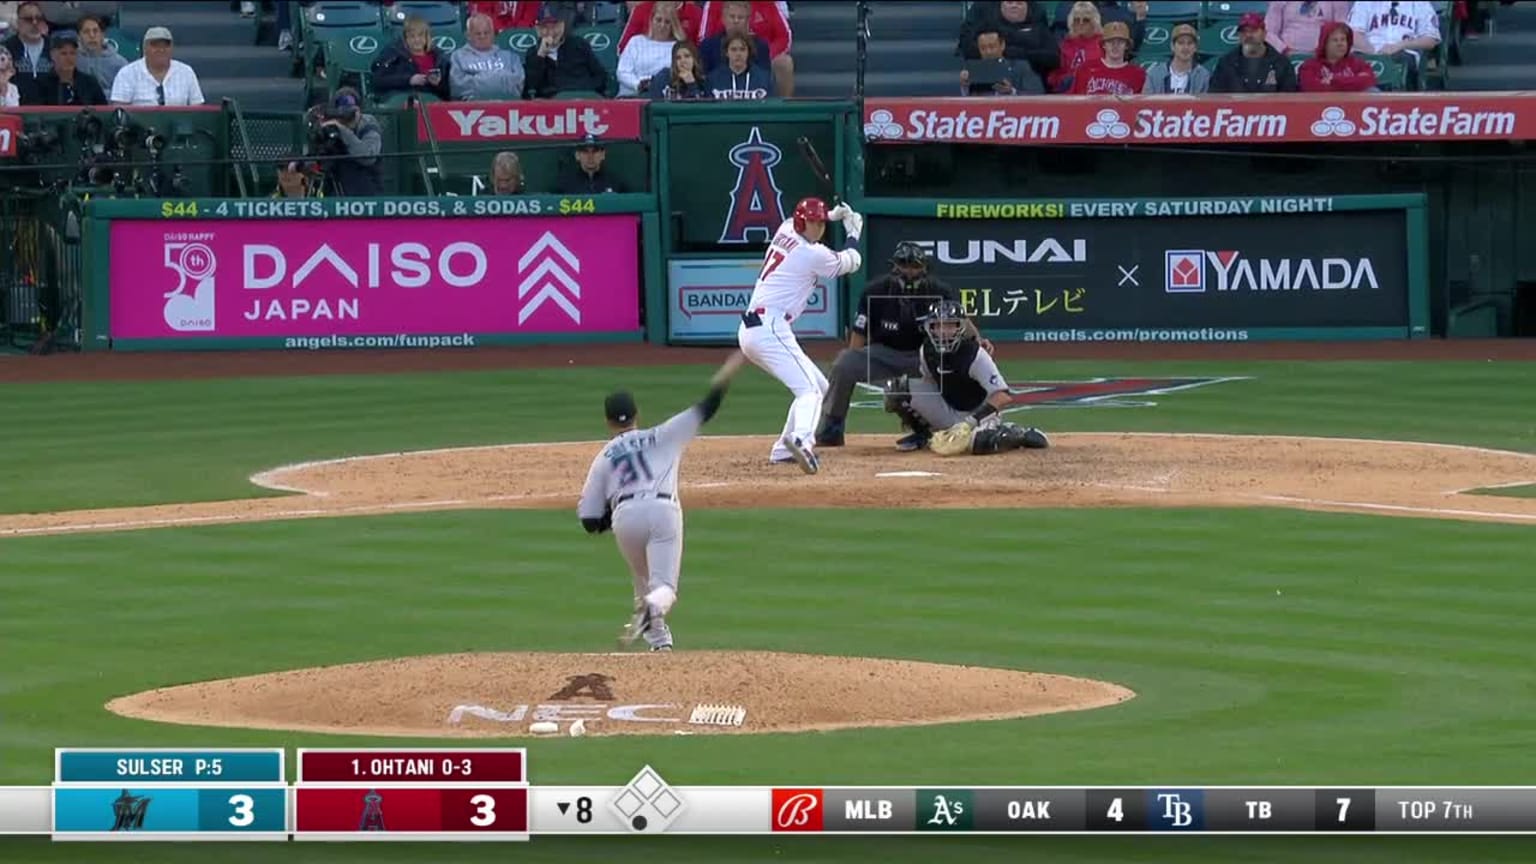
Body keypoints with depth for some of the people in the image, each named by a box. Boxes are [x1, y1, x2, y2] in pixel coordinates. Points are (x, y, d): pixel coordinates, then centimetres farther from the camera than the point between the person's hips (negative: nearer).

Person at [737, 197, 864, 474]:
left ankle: (782, 450, 18)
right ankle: (801, 440, -51)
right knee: (809, 390, -22)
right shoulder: (813, 254, -10)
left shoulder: (784, 231, 14)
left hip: (749, 331, 10)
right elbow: (852, 262, 9)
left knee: (820, 387, 20)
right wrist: (853, 233, 27)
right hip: (770, 330, -10)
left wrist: (833, 215, 37)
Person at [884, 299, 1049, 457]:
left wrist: (972, 420, -37)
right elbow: (926, 385, 12)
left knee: (980, 443, -42)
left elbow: (1002, 396, -29)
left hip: (979, 411, -5)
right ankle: (923, 435, 8)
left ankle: (1019, 434, -8)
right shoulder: (927, 351, -5)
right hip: (950, 413, 5)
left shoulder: (975, 355, -23)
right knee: (898, 388, -13)